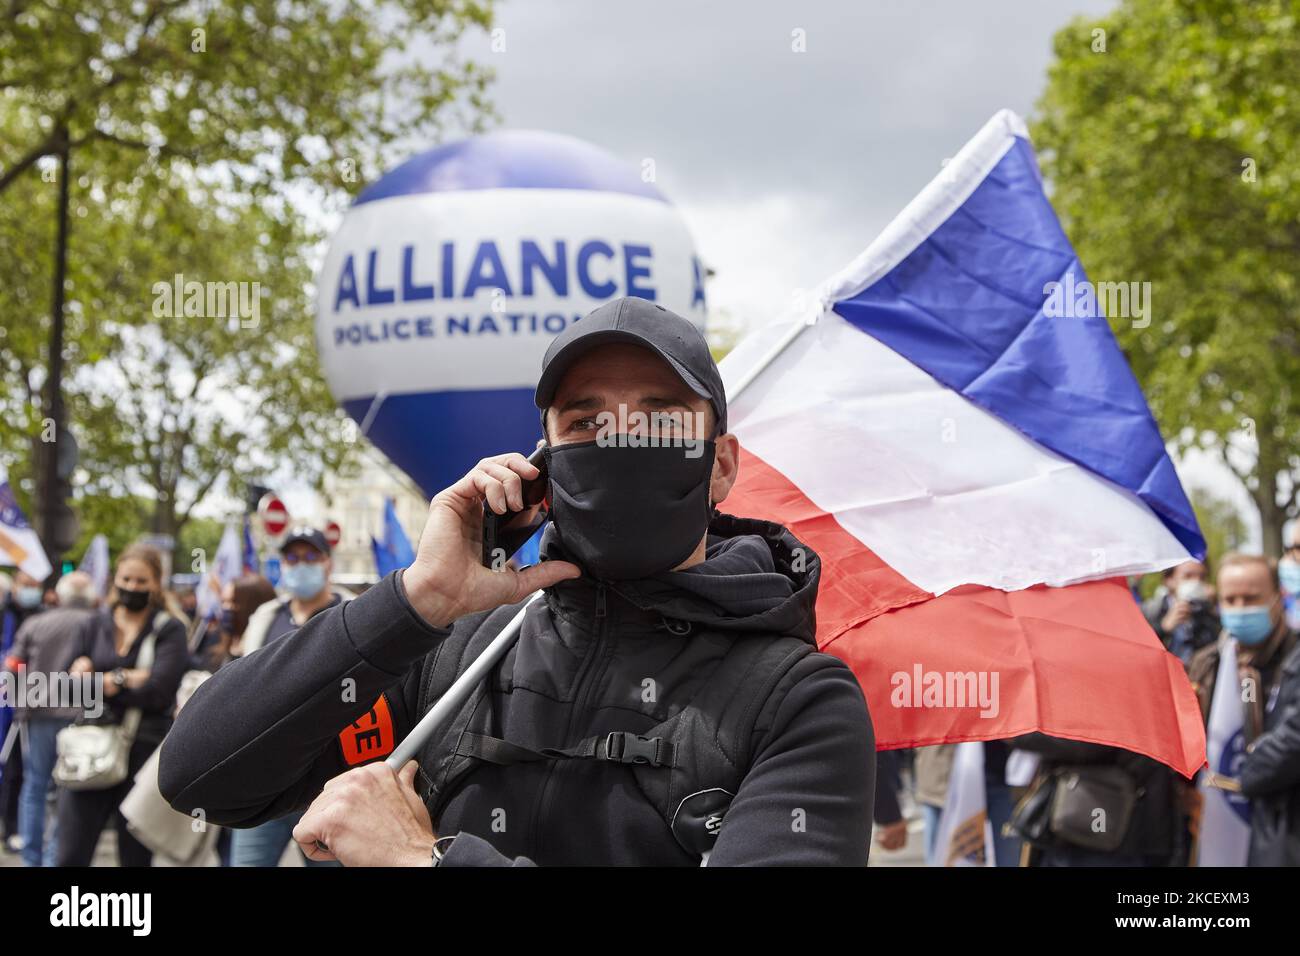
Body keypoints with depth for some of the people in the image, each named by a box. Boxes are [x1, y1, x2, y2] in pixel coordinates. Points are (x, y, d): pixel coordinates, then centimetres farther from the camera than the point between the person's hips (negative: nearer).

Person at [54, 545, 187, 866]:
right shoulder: (97, 625, 12)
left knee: (135, 857, 6)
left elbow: (157, 692, -13)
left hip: (143, 752, -3)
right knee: (70, 856, -2)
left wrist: (97, 680, -6)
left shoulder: (169, 629, 1)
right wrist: (124, 678, -11)